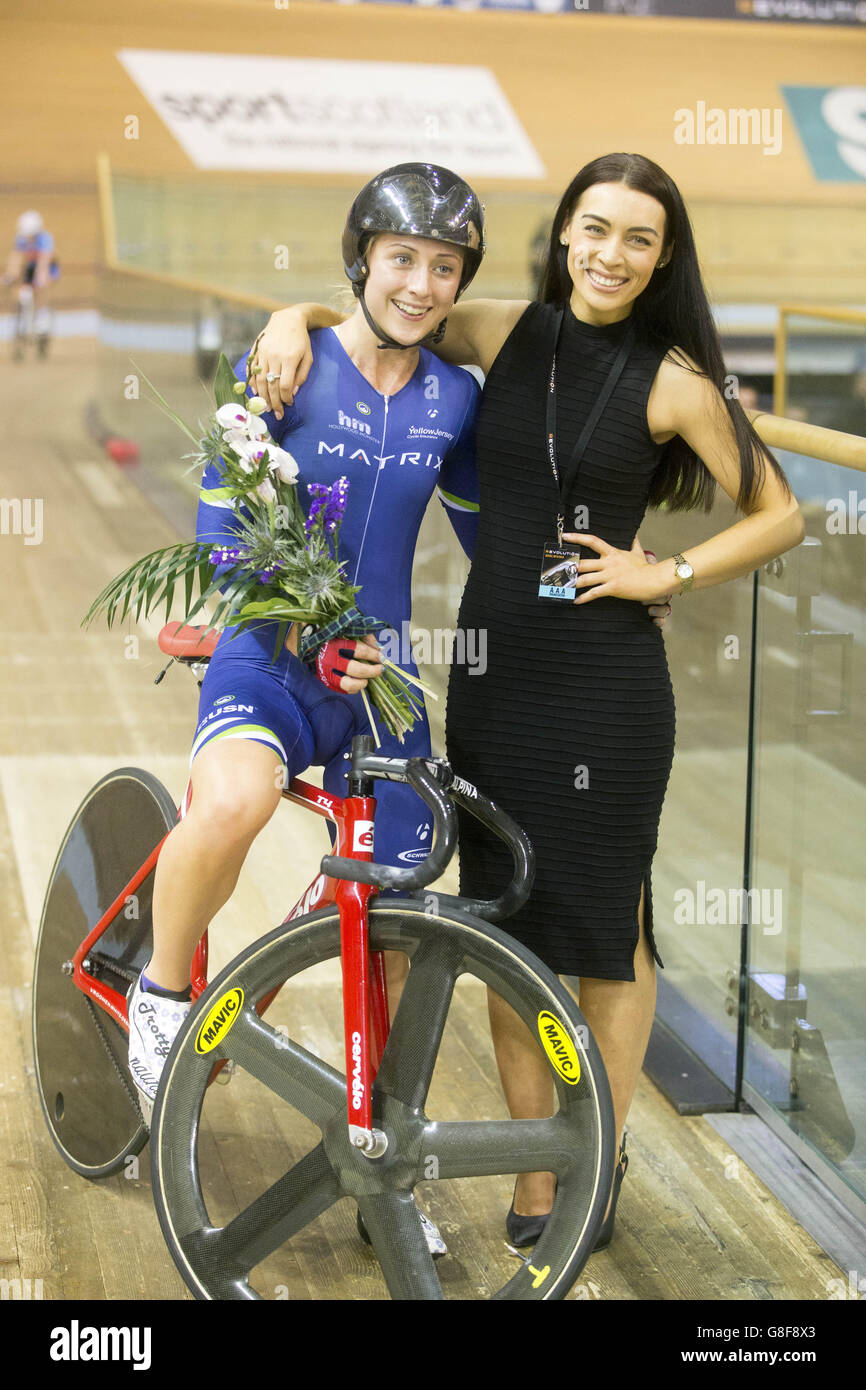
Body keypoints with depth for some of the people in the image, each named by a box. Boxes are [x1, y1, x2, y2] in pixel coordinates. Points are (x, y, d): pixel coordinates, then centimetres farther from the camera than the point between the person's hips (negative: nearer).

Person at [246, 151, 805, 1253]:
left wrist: (665, 574, -7)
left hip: (607, 677, -3)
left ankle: (603, 1161, 24)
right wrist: (295, 317, -1)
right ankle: (534, 1170, 23)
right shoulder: (505, 333, 5)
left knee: (608, 926, 5)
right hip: (492, 668, 4)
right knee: (508, 924, 9)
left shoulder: (671, 381, -4)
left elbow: (779, 516, 0)